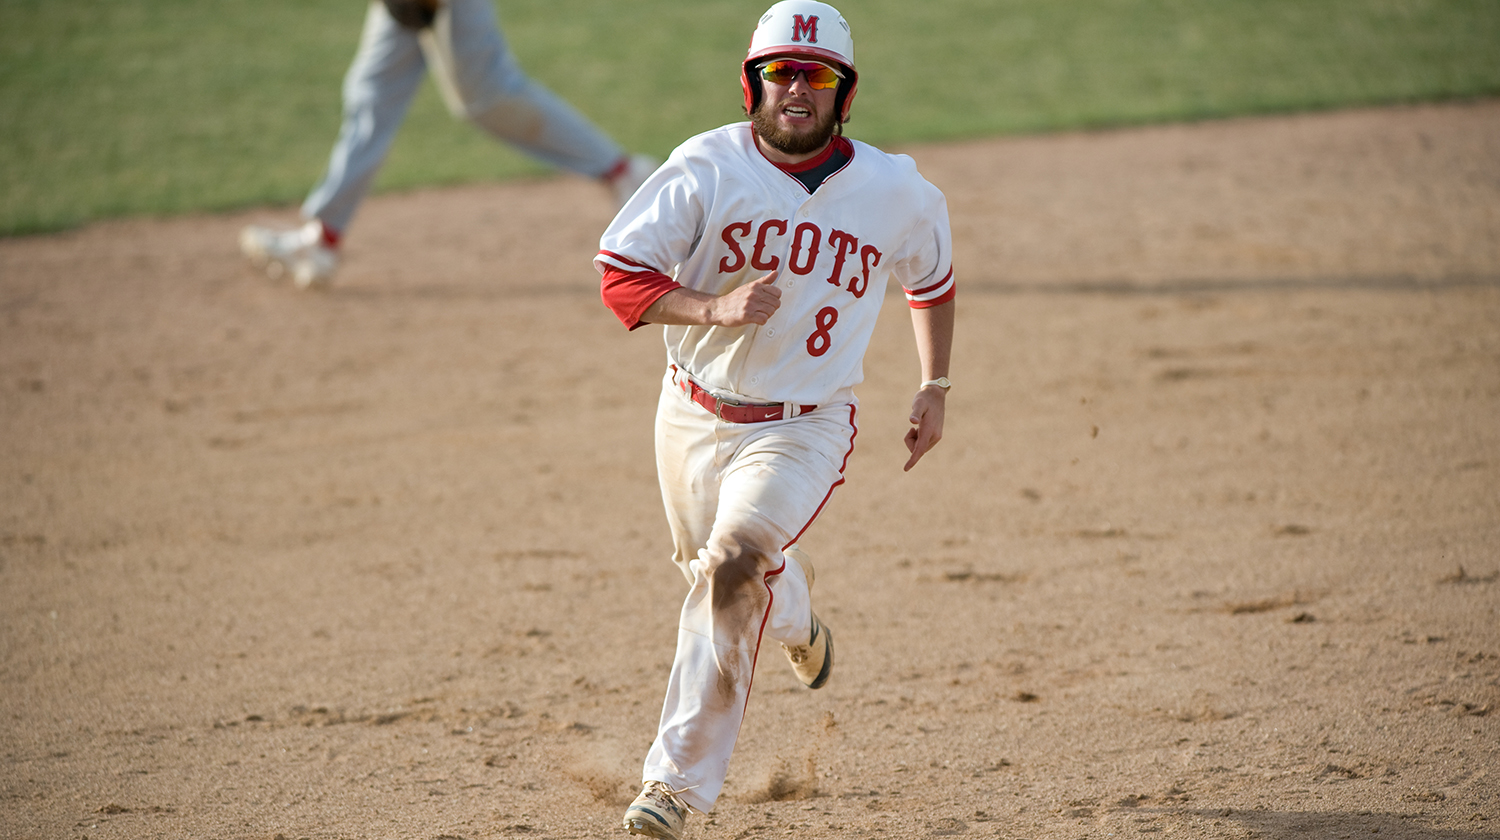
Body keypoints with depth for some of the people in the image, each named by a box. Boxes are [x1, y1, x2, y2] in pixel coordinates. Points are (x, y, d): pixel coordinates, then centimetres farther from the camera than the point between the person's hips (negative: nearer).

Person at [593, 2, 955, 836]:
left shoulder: (896, 192, -4)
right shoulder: (706, 168, -9)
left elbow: (934, 279, 17)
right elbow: (619, 273, -11)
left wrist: (935, 387, 15)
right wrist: (713, 309, -26)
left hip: (806, 426, -2)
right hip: (696, 416, 2)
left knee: (731, 569, -25)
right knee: (722, 577, 16)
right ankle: (795, 607, 55)